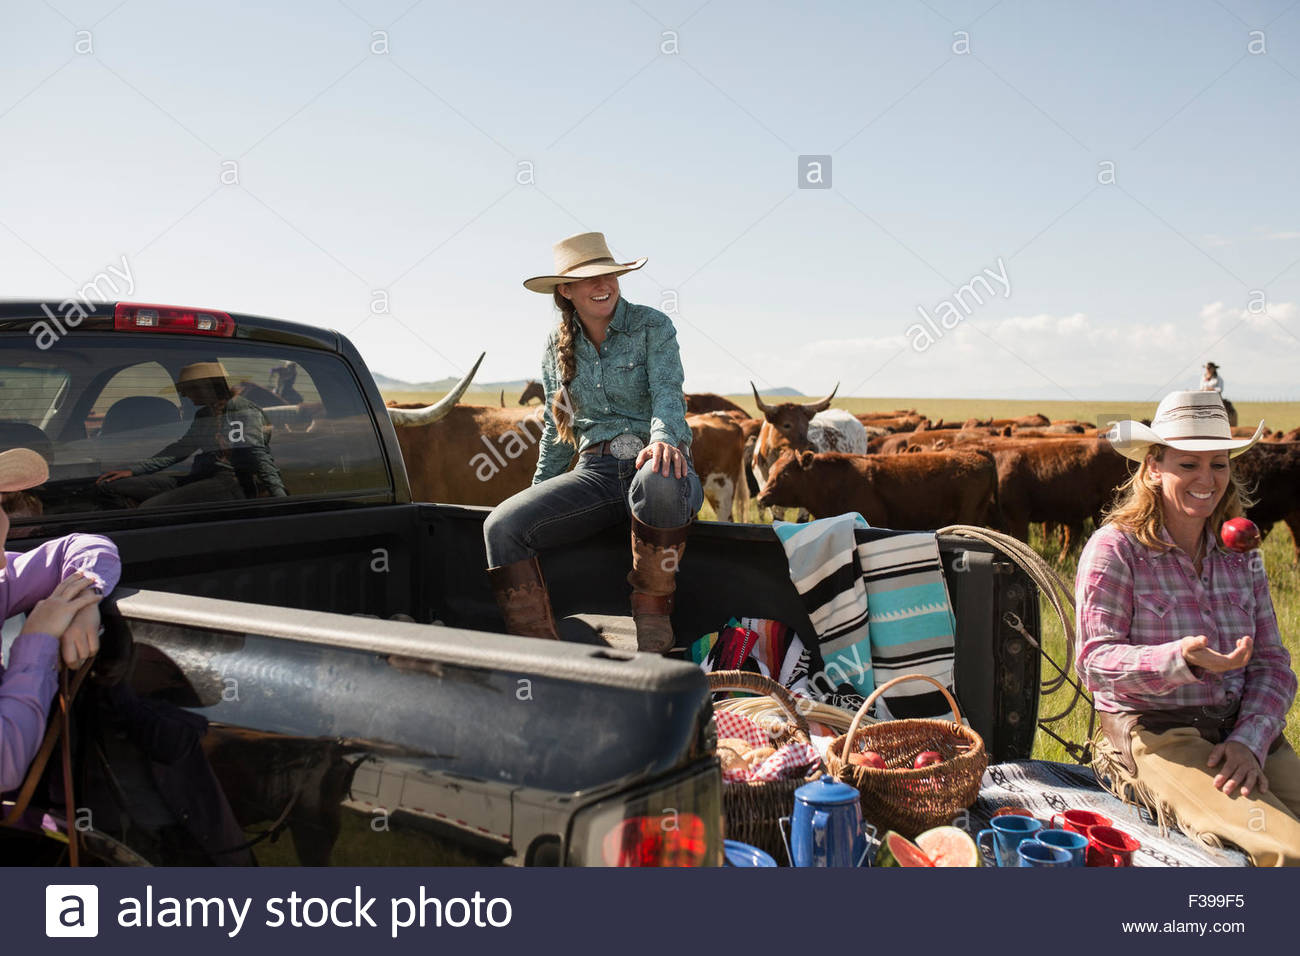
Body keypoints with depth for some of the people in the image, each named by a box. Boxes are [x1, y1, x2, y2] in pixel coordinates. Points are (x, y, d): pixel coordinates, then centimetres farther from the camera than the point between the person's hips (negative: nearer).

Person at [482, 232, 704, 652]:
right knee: (503, 526, -21)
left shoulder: (652, 327, 1)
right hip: (595, 471, 4)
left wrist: (665, 439, -36)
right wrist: (540, 499, 22)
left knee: (659, 480, -43)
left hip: (655, 463, -3)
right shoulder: (558, 346, 13)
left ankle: (652, 617, -21)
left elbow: (667, 393, -14)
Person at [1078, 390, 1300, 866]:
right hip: (1155, 733, -6)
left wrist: (1249, 741, -9)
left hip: (1244, 730, 6)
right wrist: (1179, 660, -27)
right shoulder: (1115, 549, -4)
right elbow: (1094, 662, -10)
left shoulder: (1240, 555, 13)